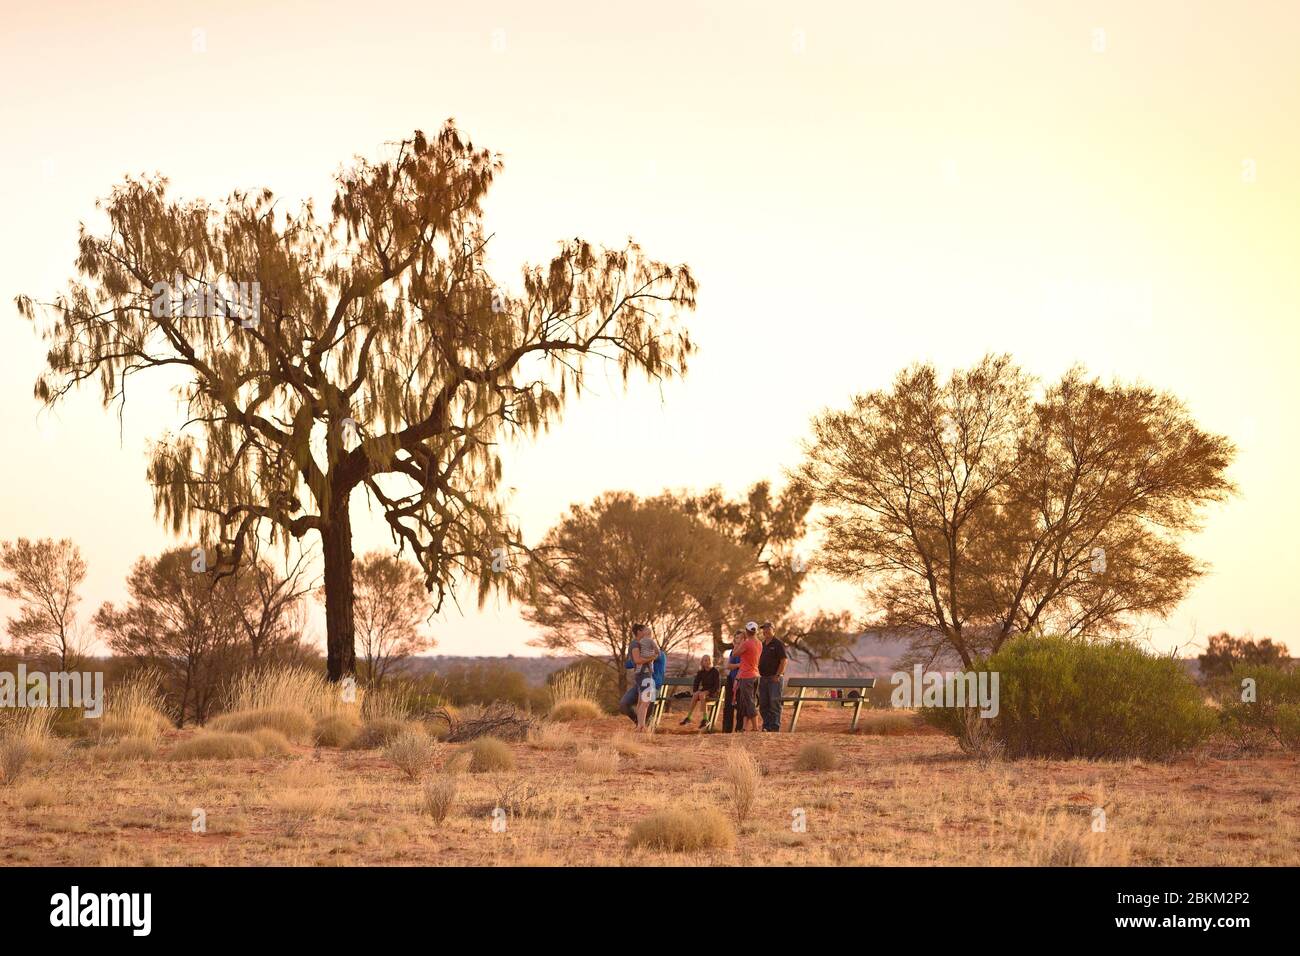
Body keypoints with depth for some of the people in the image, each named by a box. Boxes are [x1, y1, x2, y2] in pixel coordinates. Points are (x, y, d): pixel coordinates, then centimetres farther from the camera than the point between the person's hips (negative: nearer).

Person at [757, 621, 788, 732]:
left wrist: (777, 675, -17)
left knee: (774, 704, -7)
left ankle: (775, 728, -5)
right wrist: (758, 674, 12)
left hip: (775, 678, -8)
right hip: (763, 678, 8)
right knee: (763, 705, 9)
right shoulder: (762, 644, 16)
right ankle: (766, 727, 16)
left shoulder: (778, 643, -8)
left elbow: (784, 660, -14)